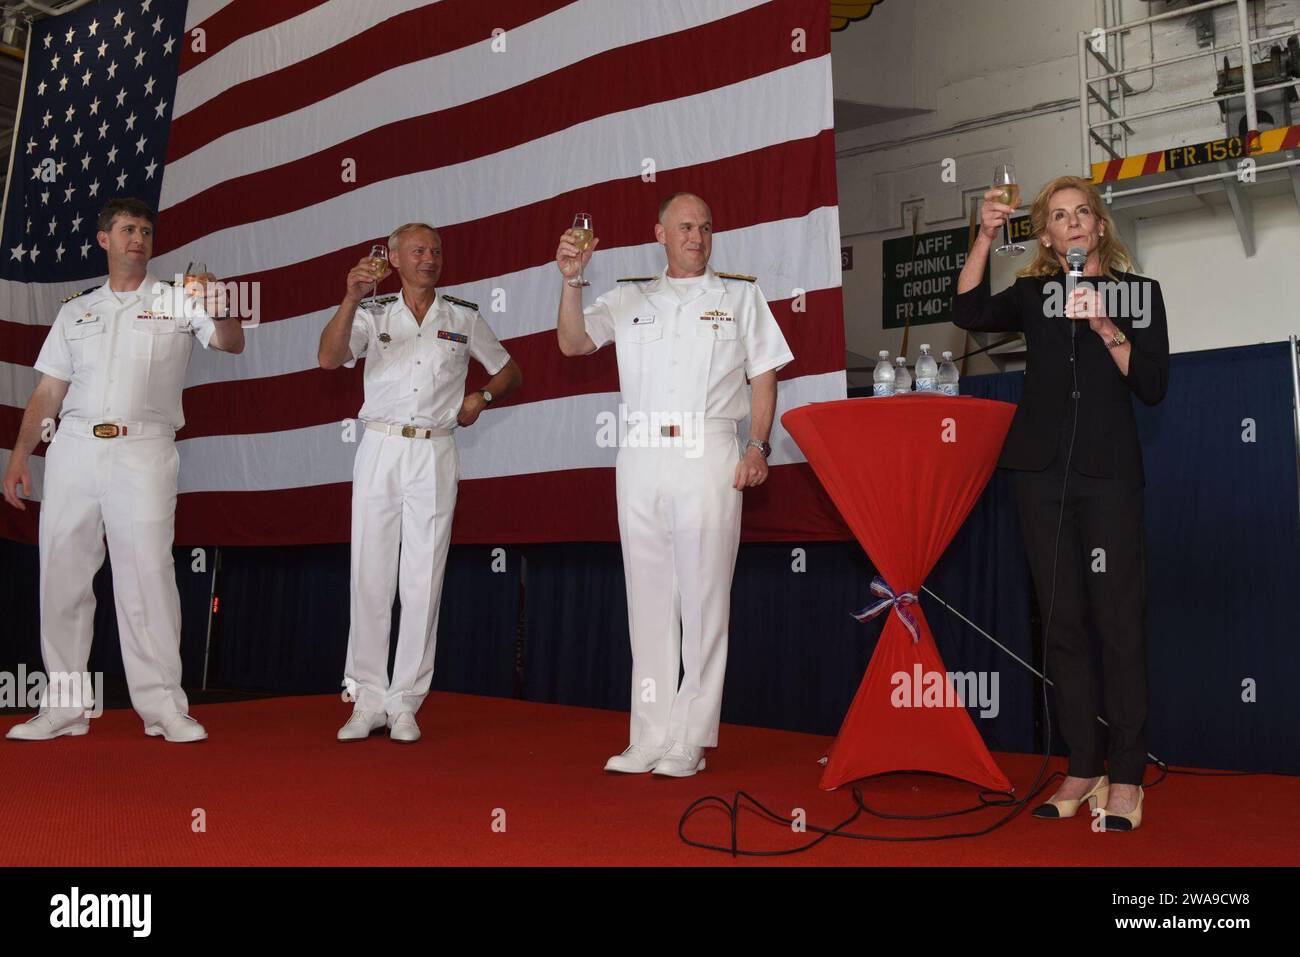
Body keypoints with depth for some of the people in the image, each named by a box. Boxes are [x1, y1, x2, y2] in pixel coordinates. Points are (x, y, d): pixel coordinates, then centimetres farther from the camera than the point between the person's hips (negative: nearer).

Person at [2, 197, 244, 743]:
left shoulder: (177, 302, 10)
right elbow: (47, 392, 17)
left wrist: (218, 307, -26)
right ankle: (63, 708, 13)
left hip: (143, 451, -3)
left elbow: (232, 344, -6)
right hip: (73, 450, 4)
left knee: (147, 574, -8)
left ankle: (163, 706, -4)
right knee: (63, 574, 4)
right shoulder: (75, 312, 19)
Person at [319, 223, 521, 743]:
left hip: (435, 454, 0)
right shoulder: (372, 312, 6)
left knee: (423, 579, 1)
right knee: (370, 575, 1)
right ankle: (368, 700, 10)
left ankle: (404, 702, 10)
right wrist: (351, 299, -25)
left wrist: (482, 395, -1)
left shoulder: (463, 316, 8)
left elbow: (509, 372, 18)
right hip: (380, 449, 0)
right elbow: (328, 359, -12)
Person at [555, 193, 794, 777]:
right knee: (648, 596, 4)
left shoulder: (740, 296, 14)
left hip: (708, 455, -2)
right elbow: (572, 344, 4)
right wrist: (572, 279, -10)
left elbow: (763, 374, 9)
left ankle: (690, 740, 3)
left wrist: (758, 446, -4)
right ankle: (649, 736, 12)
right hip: (641, 457, 3)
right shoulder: (628, 299, 16)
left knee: (703, 597, -4)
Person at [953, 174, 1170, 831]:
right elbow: (968, 313, -4)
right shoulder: (1032, 294, 14)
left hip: (1109, 467, -2)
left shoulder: (1139, 292, 10)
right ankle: (1082, 768, 12)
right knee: (1062, 619, 4)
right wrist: (985, 236, -10)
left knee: (1119, 617, -5)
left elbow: (1152, 387, 0)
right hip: (1042, 468, 2)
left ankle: (1125, 776, 3)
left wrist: (1105, 328, -12)